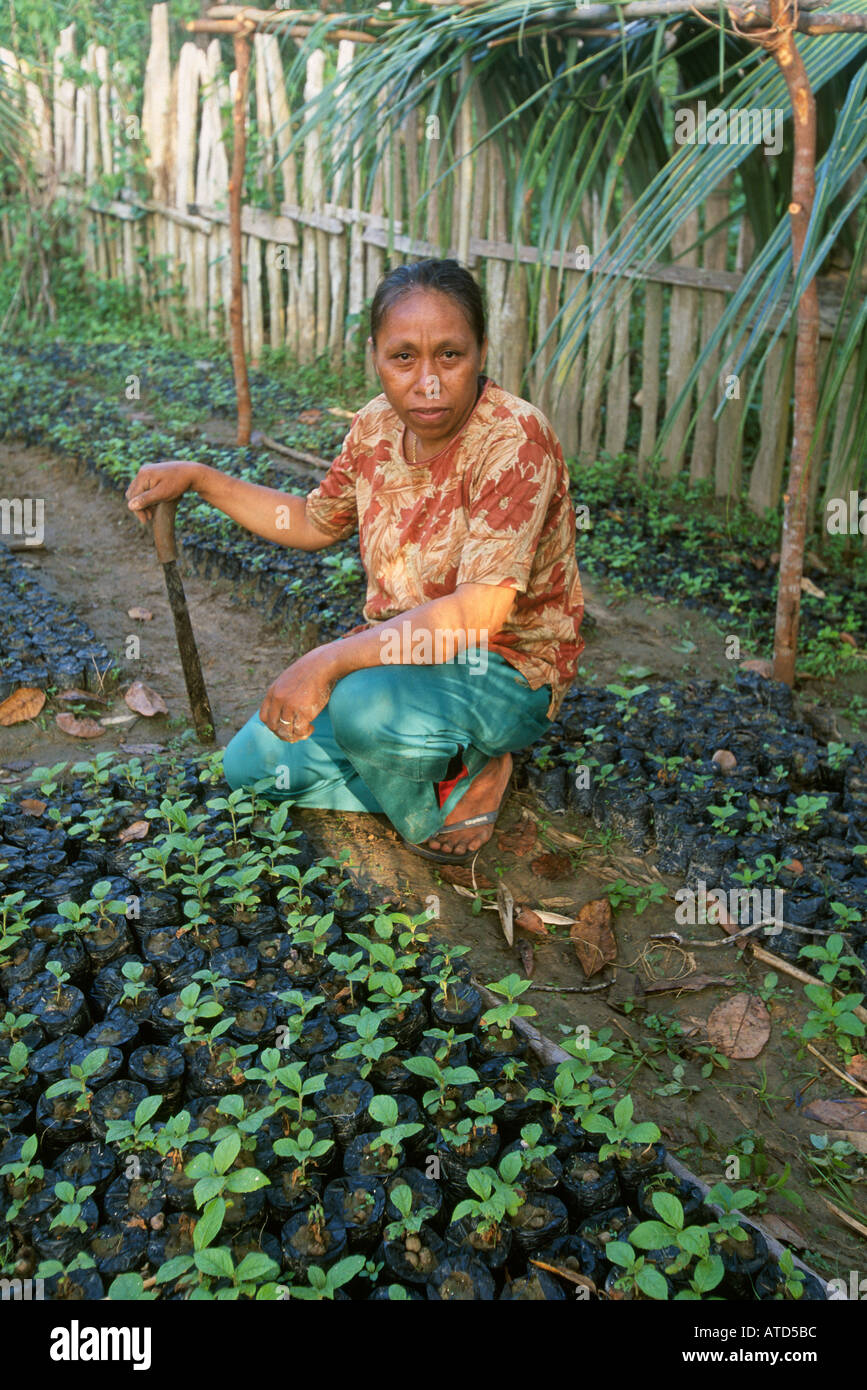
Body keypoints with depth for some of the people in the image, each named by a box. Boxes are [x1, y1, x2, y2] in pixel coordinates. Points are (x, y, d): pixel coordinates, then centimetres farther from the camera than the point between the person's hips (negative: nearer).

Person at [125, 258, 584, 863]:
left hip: (507, 671, -7)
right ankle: (442, 774, 9)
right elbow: (318, 523, 14)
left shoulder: (515, 439, -26)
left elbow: (482, 611, -34)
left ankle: (446, 801, -4)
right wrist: (198, 478, 4)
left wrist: (327, 661, -36)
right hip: (400, 651, 7)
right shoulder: (377, 426, -4)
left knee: (366, 702, -37)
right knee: (251, 764, 4)